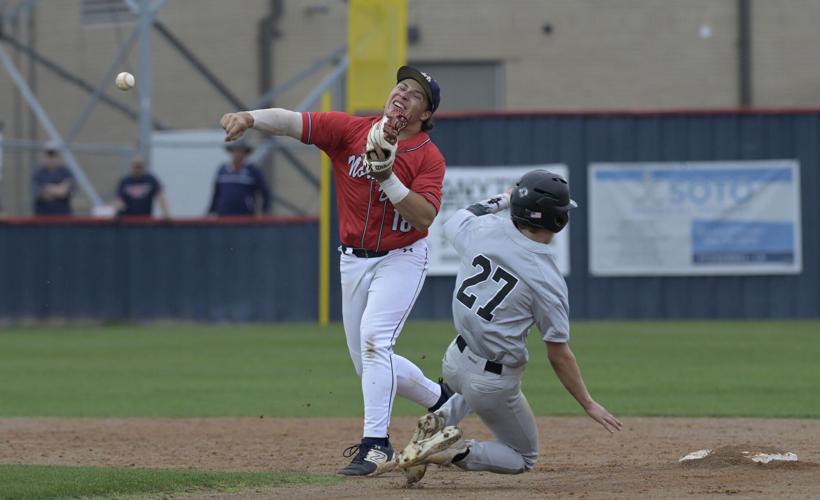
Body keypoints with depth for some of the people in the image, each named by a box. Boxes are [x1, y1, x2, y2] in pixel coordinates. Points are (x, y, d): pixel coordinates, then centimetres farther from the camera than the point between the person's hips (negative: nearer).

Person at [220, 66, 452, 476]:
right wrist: (249, 118, -35)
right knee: (369, 365, 11)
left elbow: (424, 217, -22)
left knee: (373, 339, -25)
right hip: (354, 258, 5)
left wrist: (386, 174, -30)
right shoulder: (351, 130, -5)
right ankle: (439, 398, 36)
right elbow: (292, 121, -17)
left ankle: (376, 445, -25)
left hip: (401, 260, -5)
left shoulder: (429, 157, -11)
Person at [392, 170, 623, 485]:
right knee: (523, 458, 17)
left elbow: (453, 221, 18)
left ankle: (438, 424, 12)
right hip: (495, 383, -6)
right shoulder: (547, 280, -20)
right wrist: (588, 404, -3)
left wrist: (500, 200, 27)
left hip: (455, 361, 6)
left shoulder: (484, 230, -9)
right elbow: (559, 355, -14)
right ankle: (458, 453, -11)